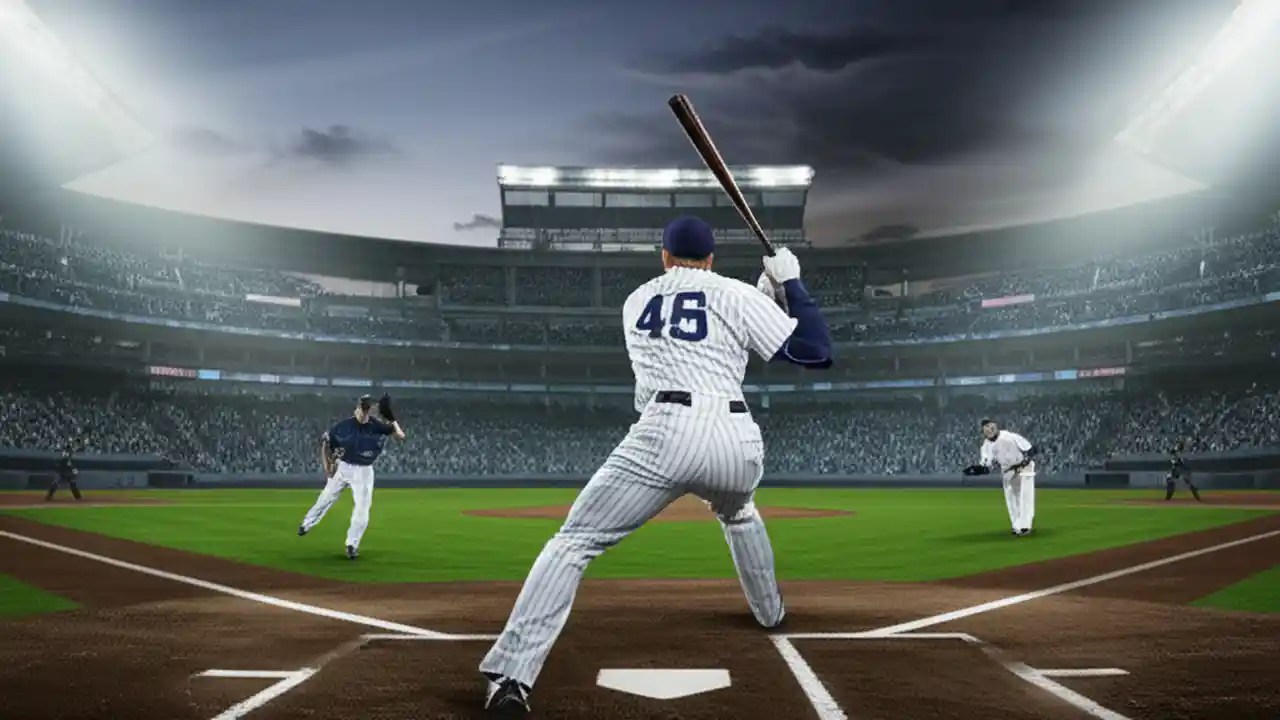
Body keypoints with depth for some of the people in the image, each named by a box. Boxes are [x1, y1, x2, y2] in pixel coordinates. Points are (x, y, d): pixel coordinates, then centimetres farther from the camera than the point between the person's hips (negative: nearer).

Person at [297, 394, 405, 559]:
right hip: (342, 468, 0)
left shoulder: (377, 426, -12)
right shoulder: (344, 426, -13)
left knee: (362, 511, -7)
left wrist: (392, 419, -28)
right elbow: (325, 441, -1)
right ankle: (306, 525, 39)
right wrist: (326, 465, -6)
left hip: (364, 472, 0)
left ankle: (352, 545, 6)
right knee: (325, 499, 14)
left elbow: (400, 436, -16)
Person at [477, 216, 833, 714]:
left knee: (574, 541, -2)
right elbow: (815, 353, 7)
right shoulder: (735, 295, 12)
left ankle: (511, 676, -17)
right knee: (738, 513, 37)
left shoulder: (636, 302, 22)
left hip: (664, 434, -1)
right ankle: (770, 612, 54)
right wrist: (789, 282, 18)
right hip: (737, 439, 2)